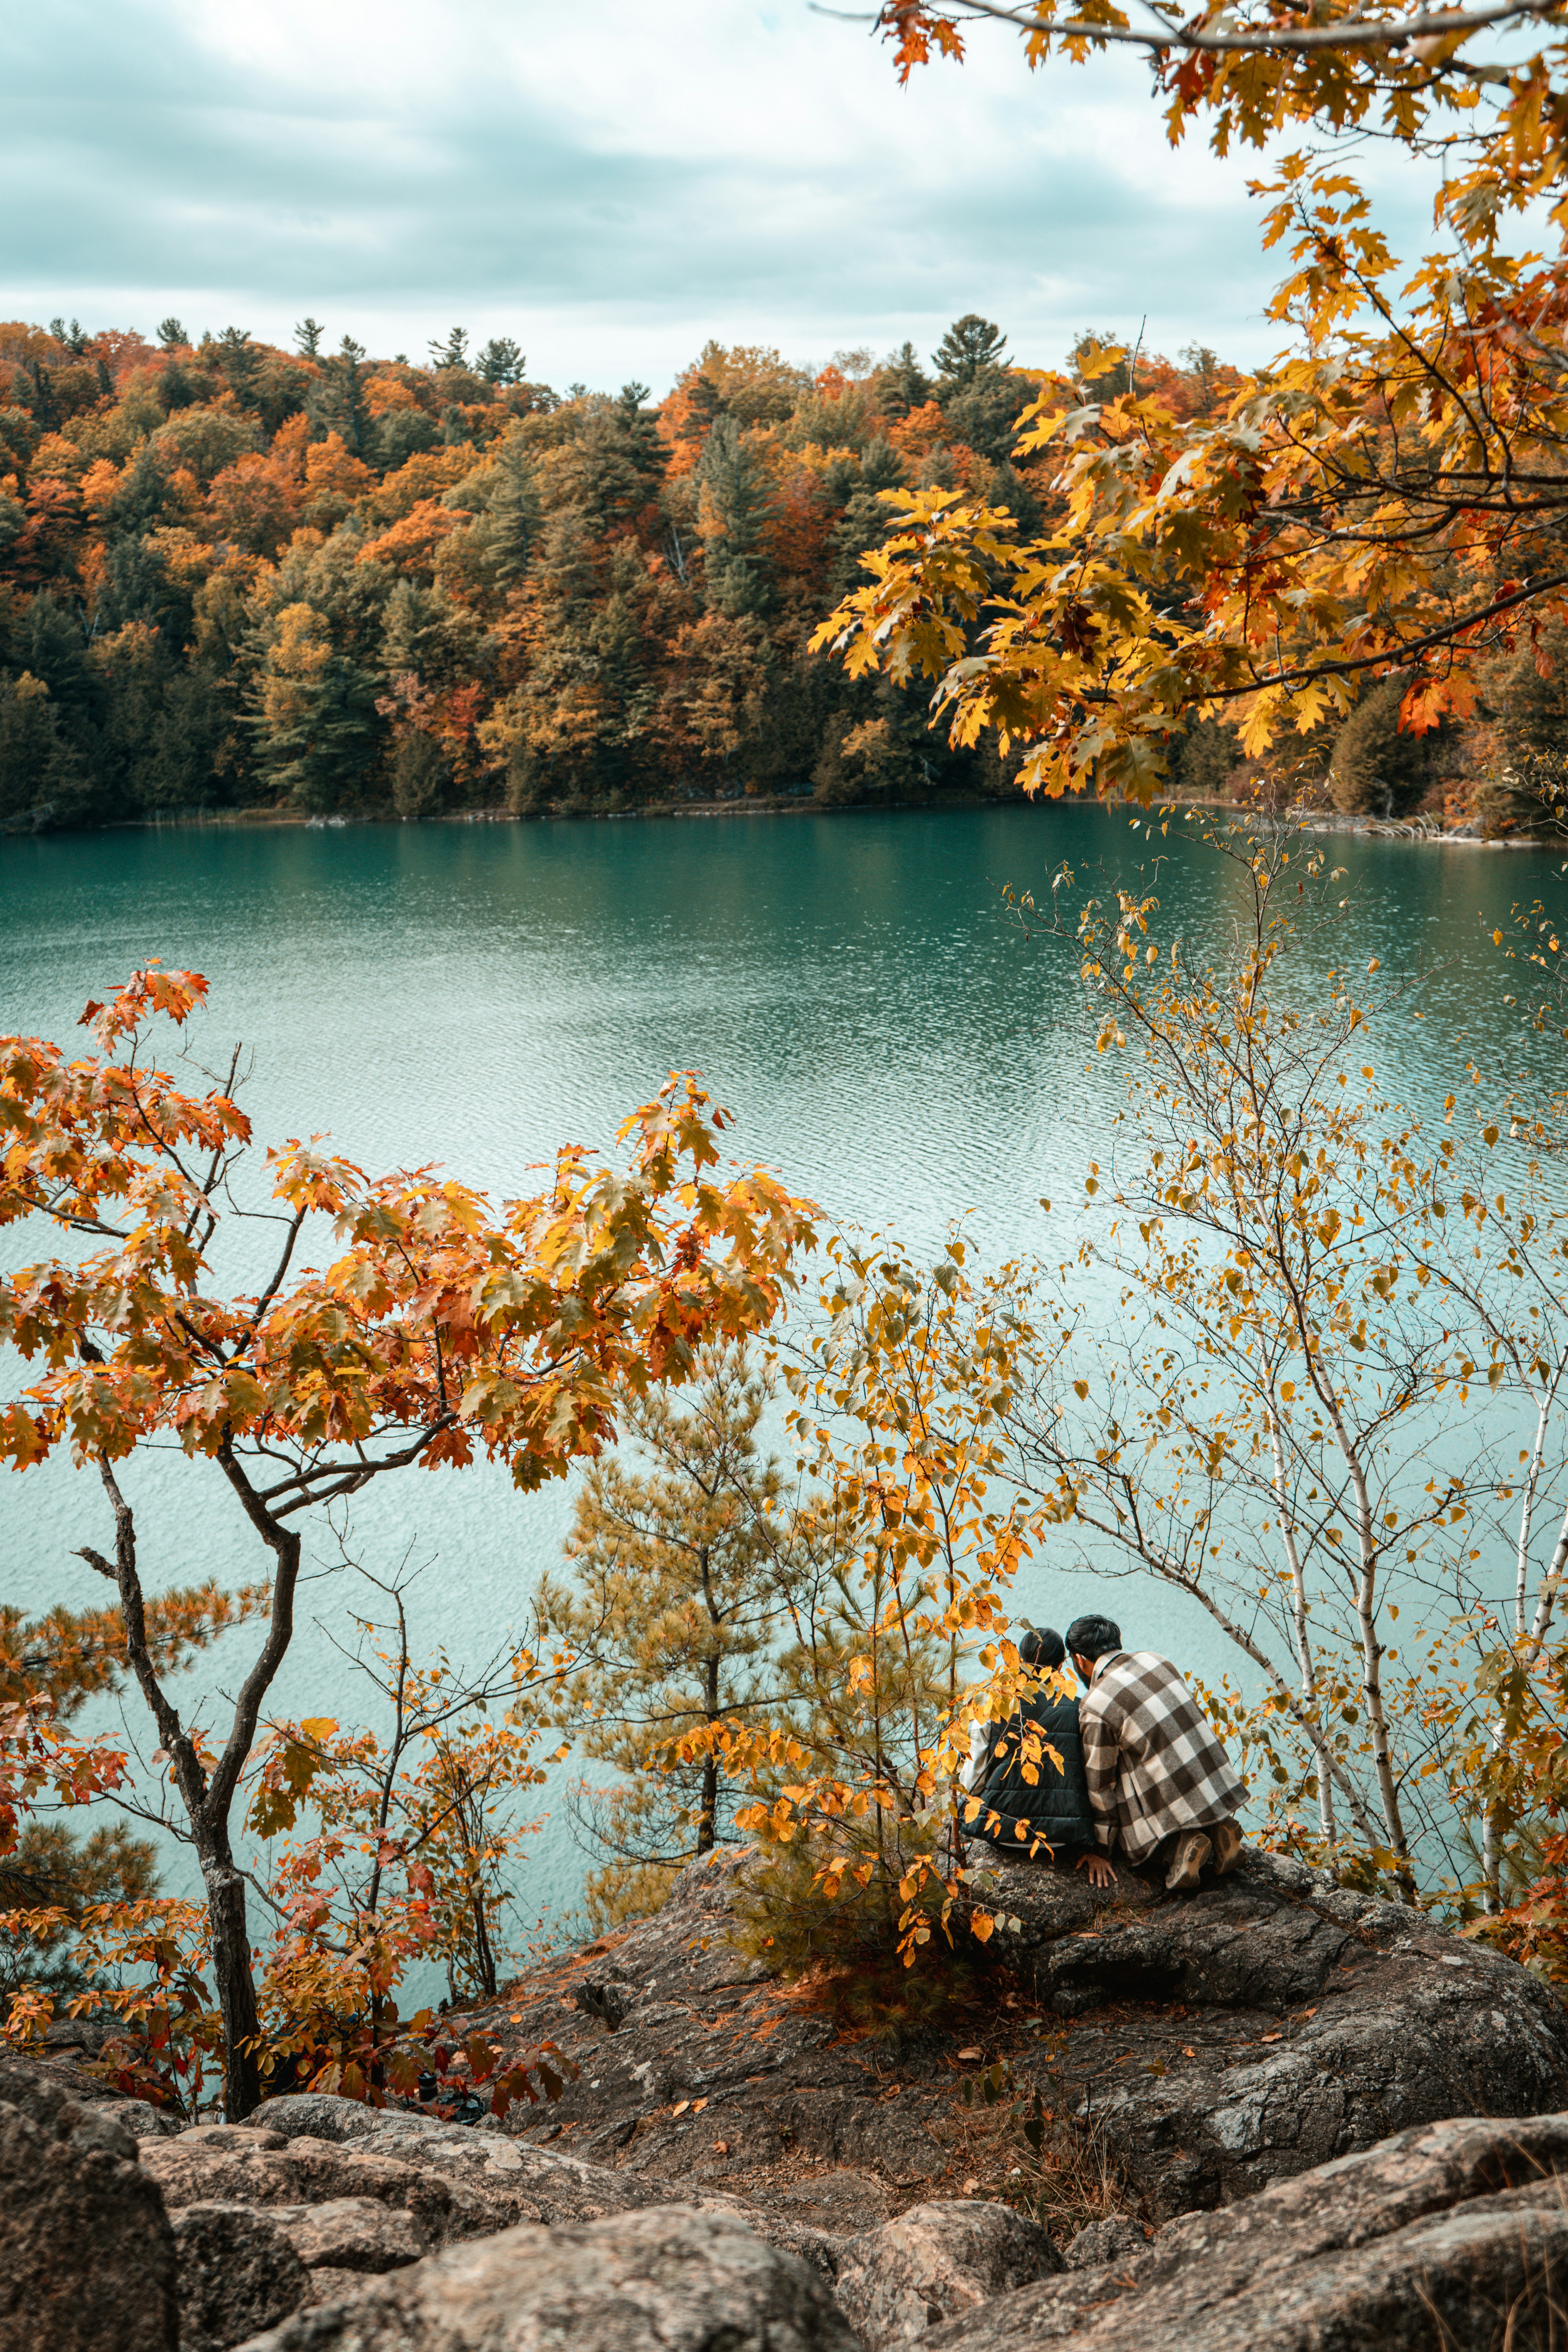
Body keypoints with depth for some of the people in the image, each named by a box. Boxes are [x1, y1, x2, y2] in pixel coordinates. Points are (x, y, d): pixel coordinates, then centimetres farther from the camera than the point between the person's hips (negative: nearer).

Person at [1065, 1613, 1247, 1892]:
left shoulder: (1095, 1707, -12)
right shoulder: (1155, 1660, 6)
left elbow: (1099, 1782, -6)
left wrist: (1099, 1848, 5)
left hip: (1173, 1801, -6)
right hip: (1219, 1783, 6)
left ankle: (1178, 1848, -9)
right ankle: (1215, 1830, 8)